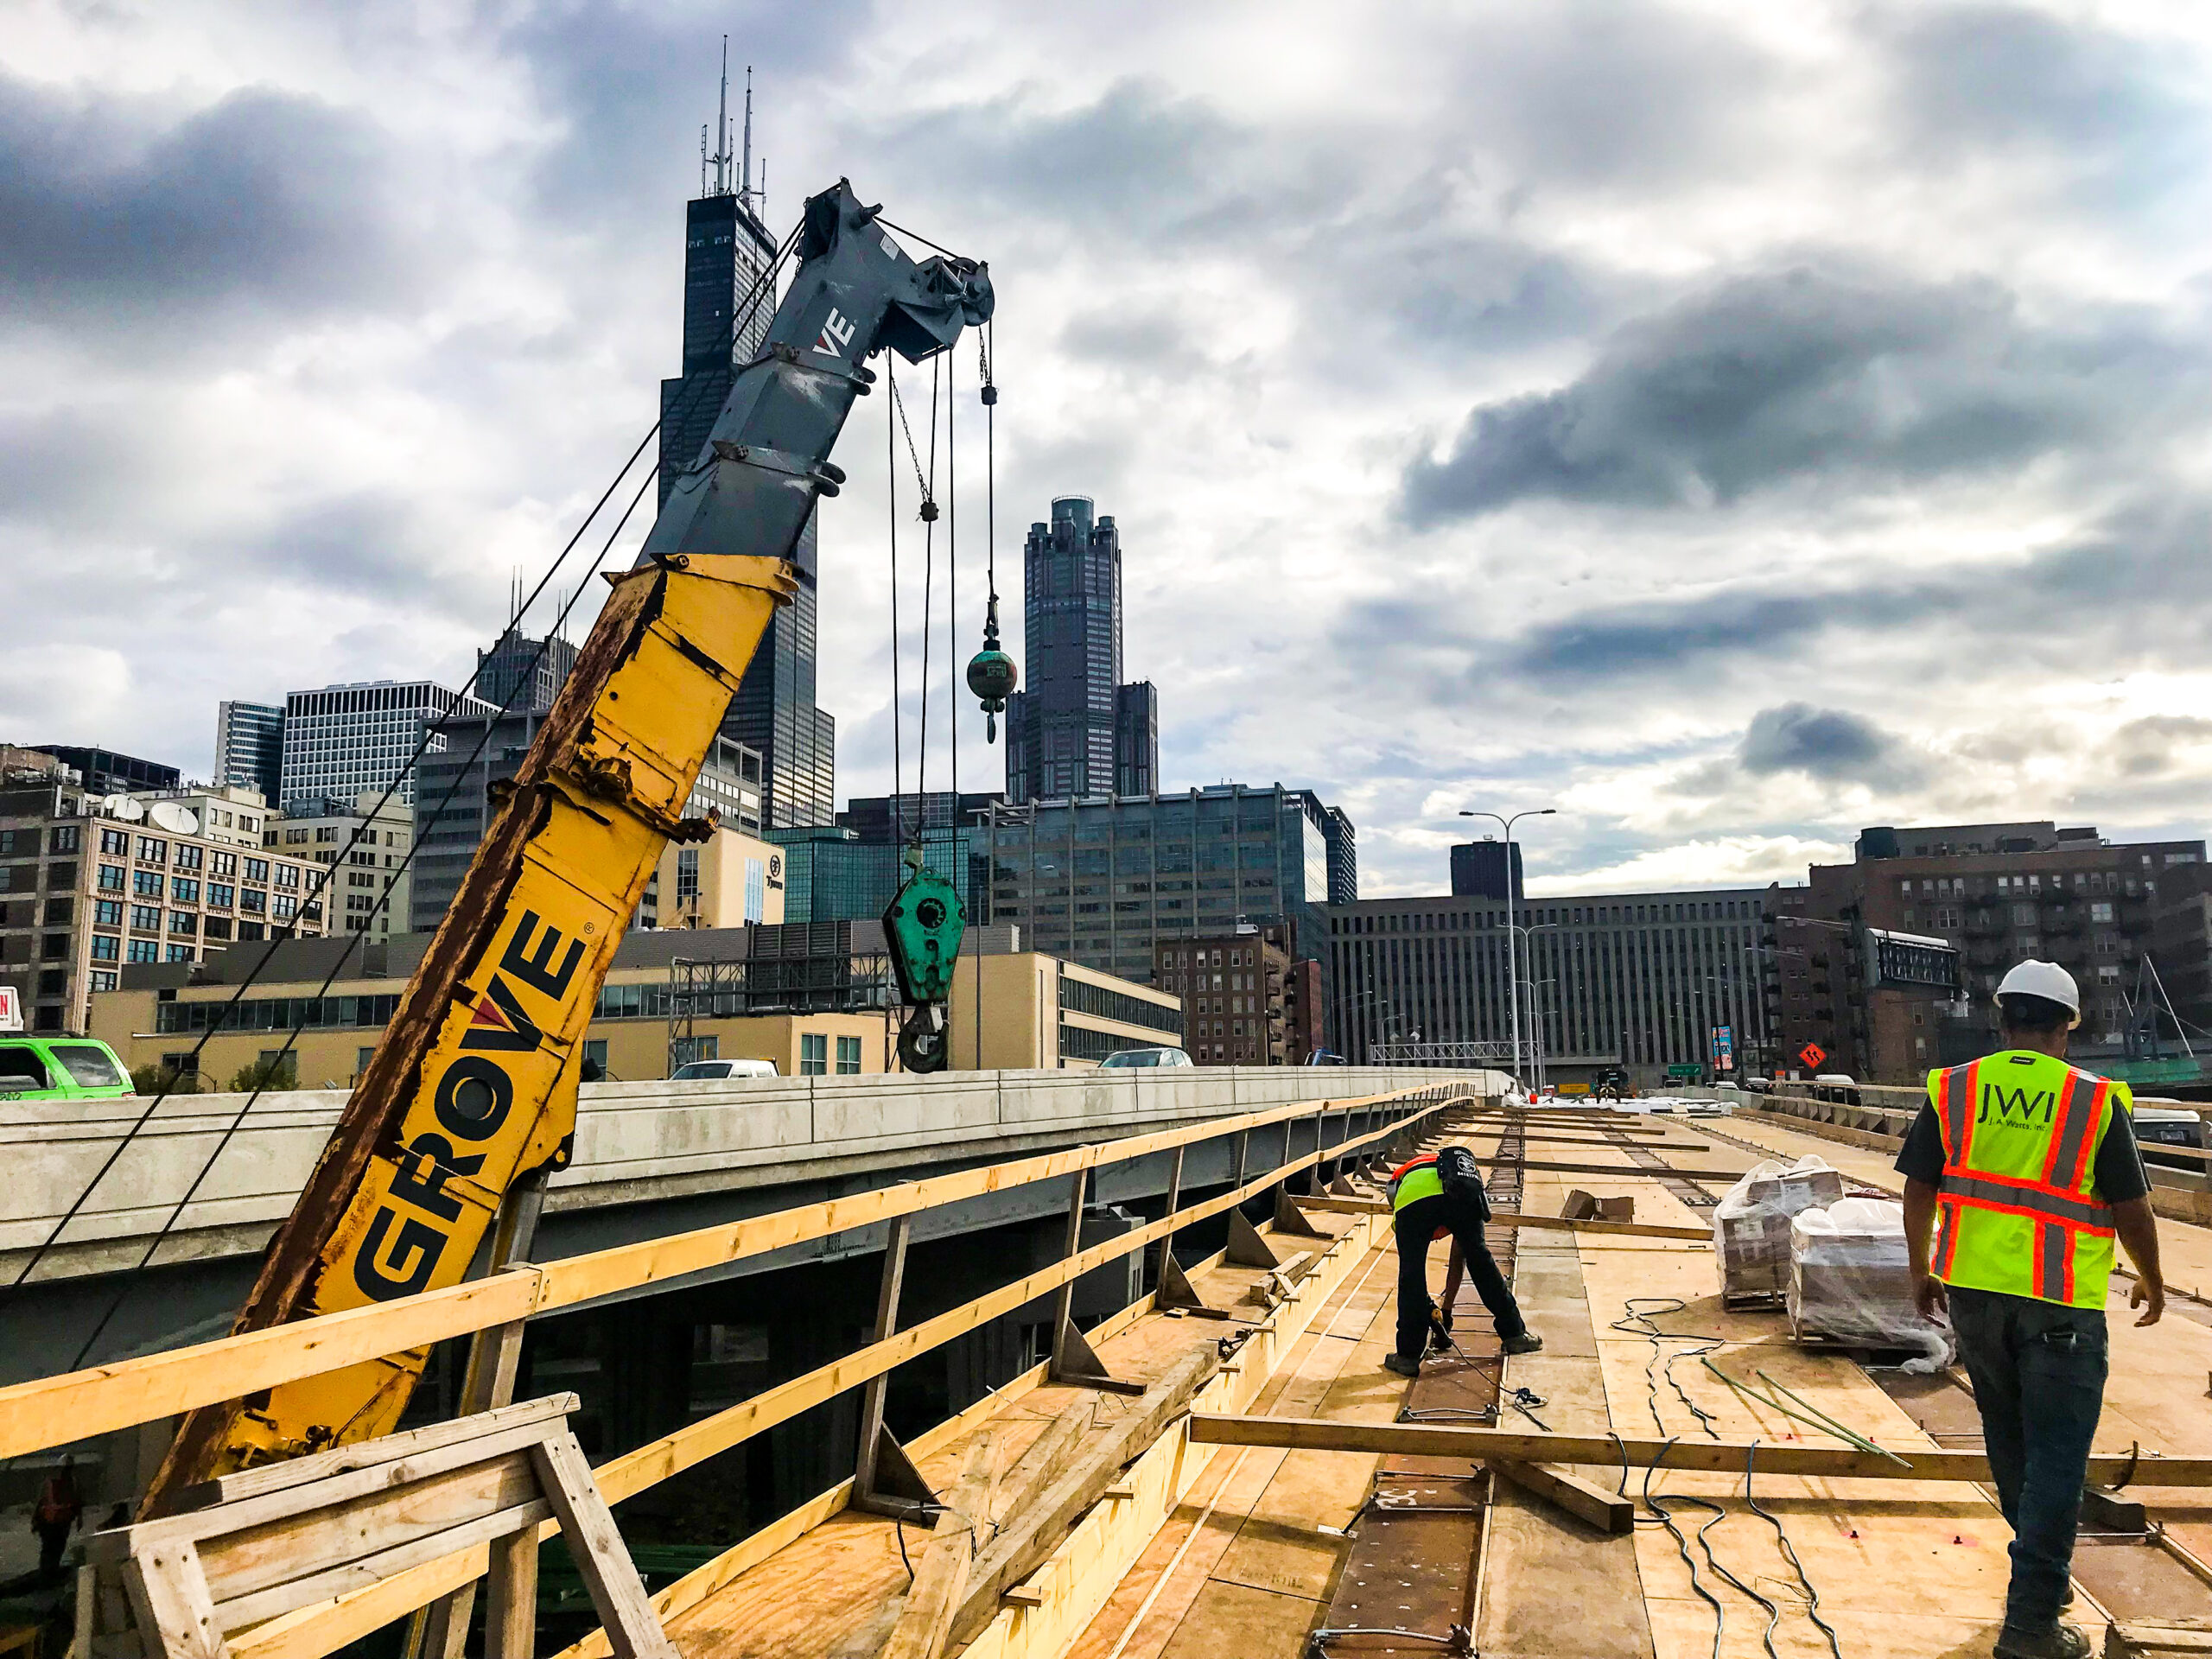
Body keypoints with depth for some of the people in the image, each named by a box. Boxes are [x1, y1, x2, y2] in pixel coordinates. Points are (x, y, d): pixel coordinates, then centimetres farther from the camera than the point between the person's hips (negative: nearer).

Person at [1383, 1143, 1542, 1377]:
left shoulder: (1403, 1175, 45)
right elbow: (1457, 1264, 48)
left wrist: (1429, 1308, 51)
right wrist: (1446, 1311, 55)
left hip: (1411, 1197, -1)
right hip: (1462, 1197, 1)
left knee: (1411, 1273, 11)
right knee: (1480, 1262, 20)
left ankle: (1408, 1356, 14)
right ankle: (1514, 1334, 30)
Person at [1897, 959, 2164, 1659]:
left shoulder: (1953, 1091, -2)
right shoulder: (2096, 1101, -9)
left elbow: (1918, 1190, 1)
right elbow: (2130, 1208, -5)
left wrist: (1920, 1270, 15)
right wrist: (2151, 1281, 14)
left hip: (1973, 1289, 4)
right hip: (2061, 1301, -3)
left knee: (2009, 1437, 21)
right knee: (2057, 1456, 4)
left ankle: (2044, 1569, 38)